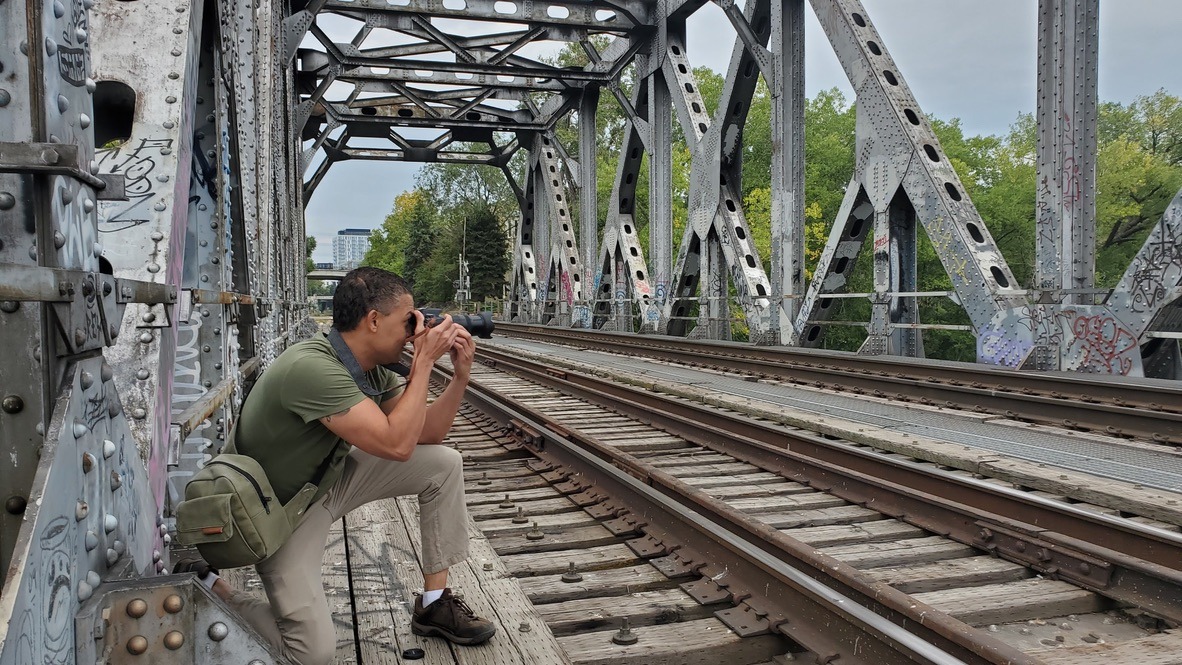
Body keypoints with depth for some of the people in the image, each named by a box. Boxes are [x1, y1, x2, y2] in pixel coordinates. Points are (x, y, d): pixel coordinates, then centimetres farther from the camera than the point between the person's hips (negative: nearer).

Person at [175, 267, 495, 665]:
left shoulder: (373, 369, -6)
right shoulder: (311, 367, -33)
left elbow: (426, 433, 3)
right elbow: (397, 445, -36)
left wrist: (460, 375, -11)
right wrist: (425, 361, -30)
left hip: (331, 477, 9)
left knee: (443, 464, -1)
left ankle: (434, 604, 9)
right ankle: (206, 585, 6)